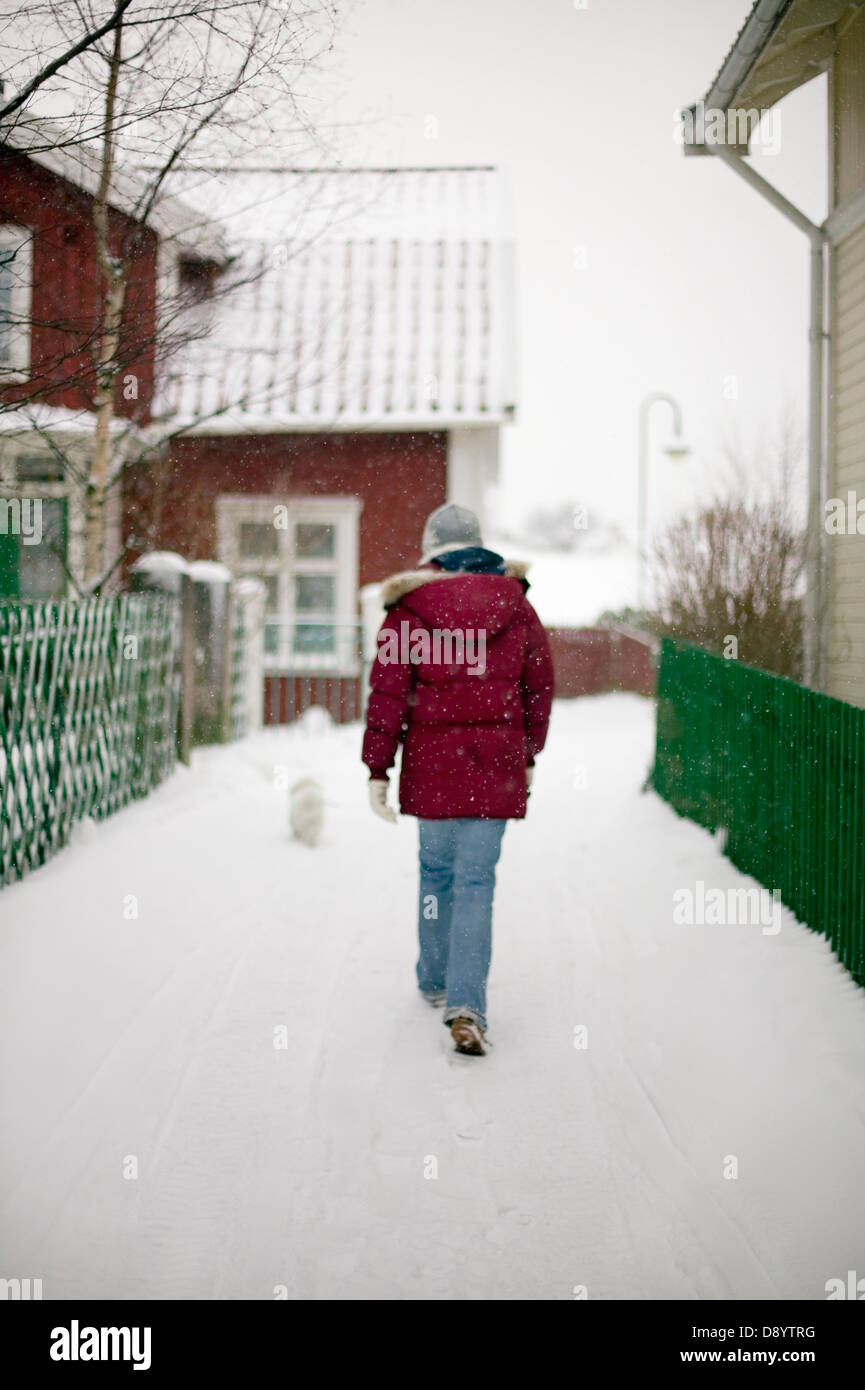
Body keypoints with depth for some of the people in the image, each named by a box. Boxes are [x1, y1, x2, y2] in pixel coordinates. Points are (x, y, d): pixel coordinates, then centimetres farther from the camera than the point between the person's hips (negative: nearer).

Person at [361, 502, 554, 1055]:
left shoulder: (410, 608, -3)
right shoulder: (516, 605, 4)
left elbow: (388, 693, -5)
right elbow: (539, 686, 10)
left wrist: (377, 770, -1)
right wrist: (530, 754, 22)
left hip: (432, 760, 0)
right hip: (497, 762, 1)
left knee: (436, 868, 17)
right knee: (477, 879, 0)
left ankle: (435, 979, 33)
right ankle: (466, 1005, -10)